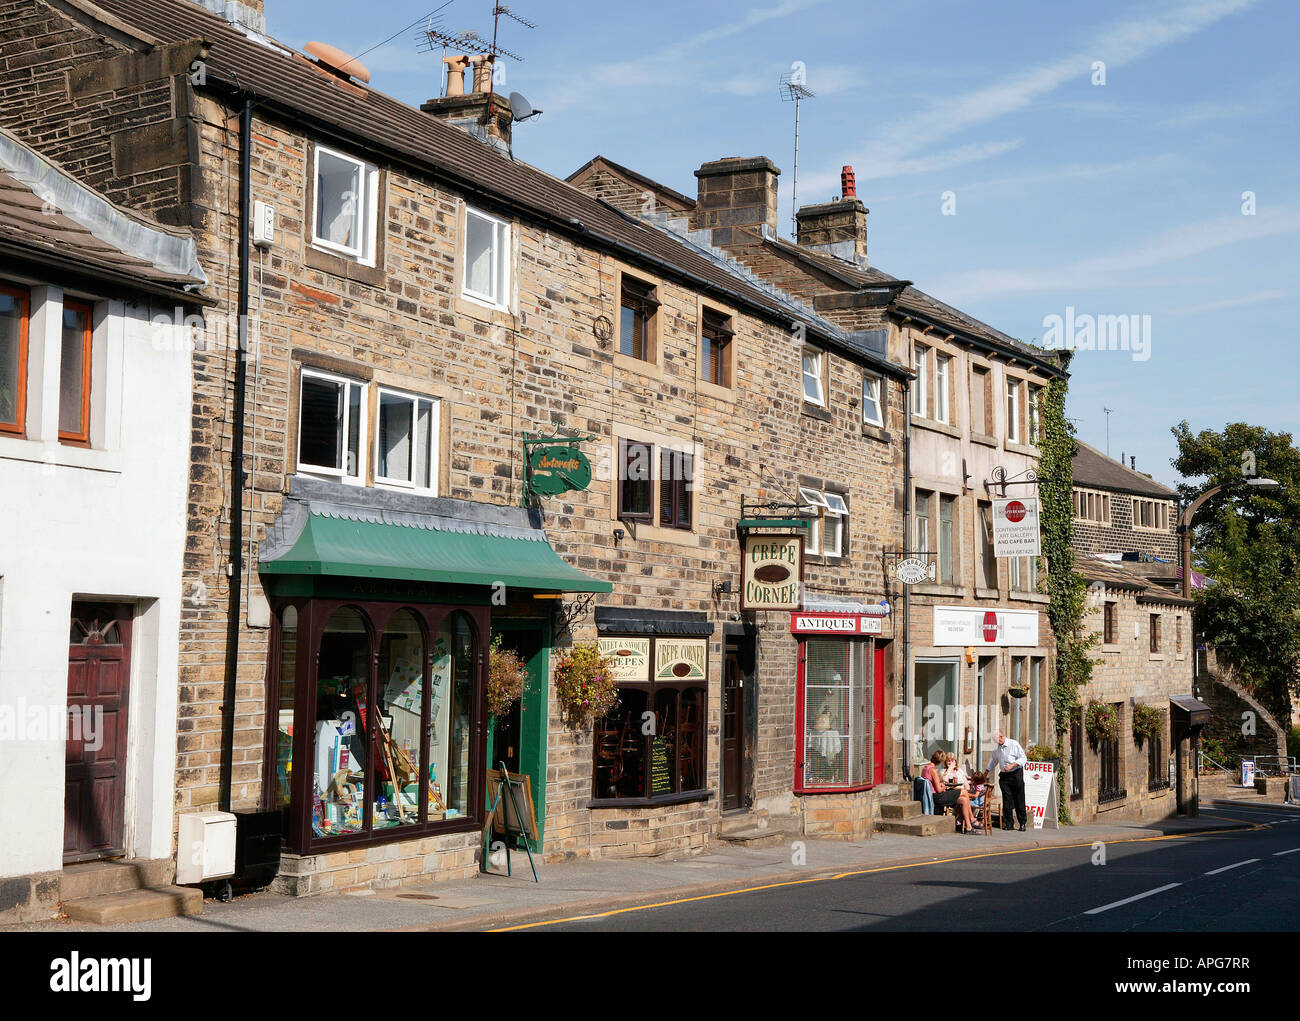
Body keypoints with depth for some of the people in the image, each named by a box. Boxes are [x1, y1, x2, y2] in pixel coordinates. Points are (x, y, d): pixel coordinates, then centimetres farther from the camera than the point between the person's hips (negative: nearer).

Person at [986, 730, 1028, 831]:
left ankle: (1022, 823, 6)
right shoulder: (996, 747, 10)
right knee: (1007, 800, -1)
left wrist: (1012, 765, -21)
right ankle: (1008, 823, 2)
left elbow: (1023, 758, -10)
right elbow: (993, 760, 25)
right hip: (1004, 776, 5)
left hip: (1016, 774, -5)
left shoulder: (1014, 744, -8)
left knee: (1019, 800, -2)